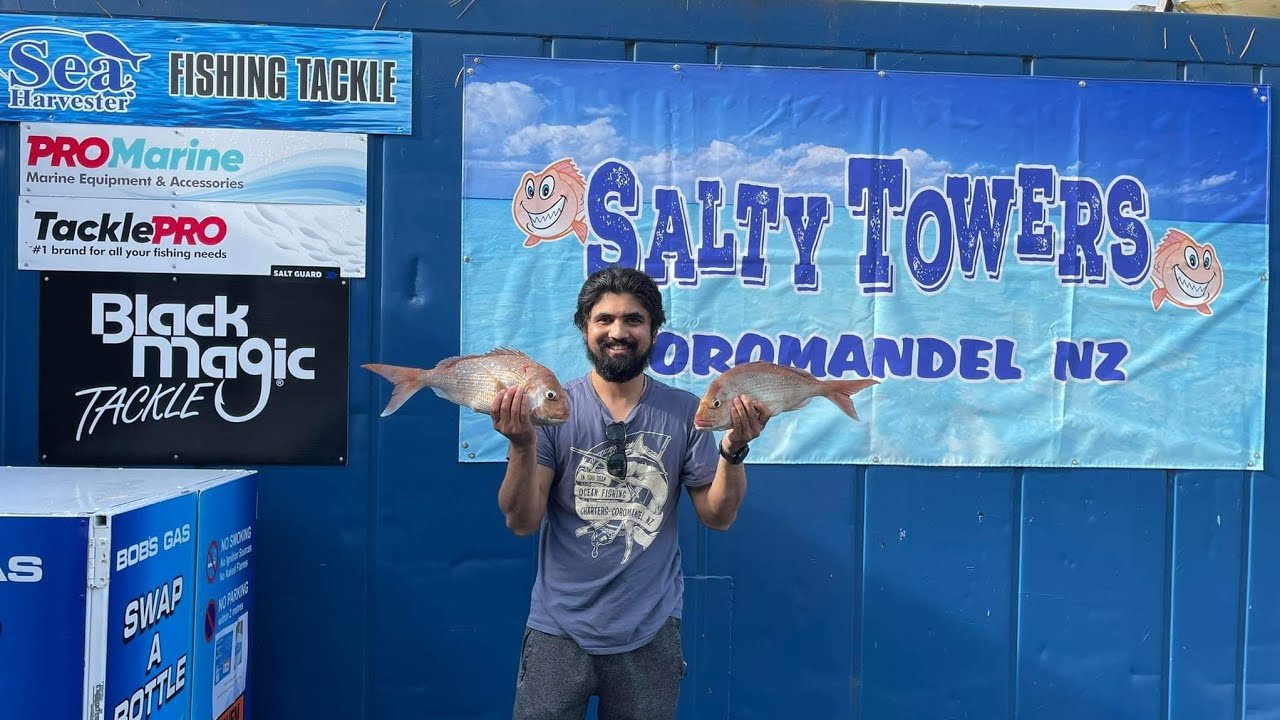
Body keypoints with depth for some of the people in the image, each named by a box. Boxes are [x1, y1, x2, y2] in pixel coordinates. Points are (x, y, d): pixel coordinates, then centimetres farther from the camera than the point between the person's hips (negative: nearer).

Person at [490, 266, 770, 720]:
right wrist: (522, 445, -25)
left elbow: (718, 516, 0)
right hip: (560, 627, -1)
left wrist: (733, 449, -17)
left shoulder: (685, 412, -2)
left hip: (651, 630, 1)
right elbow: (522, 522, -9)